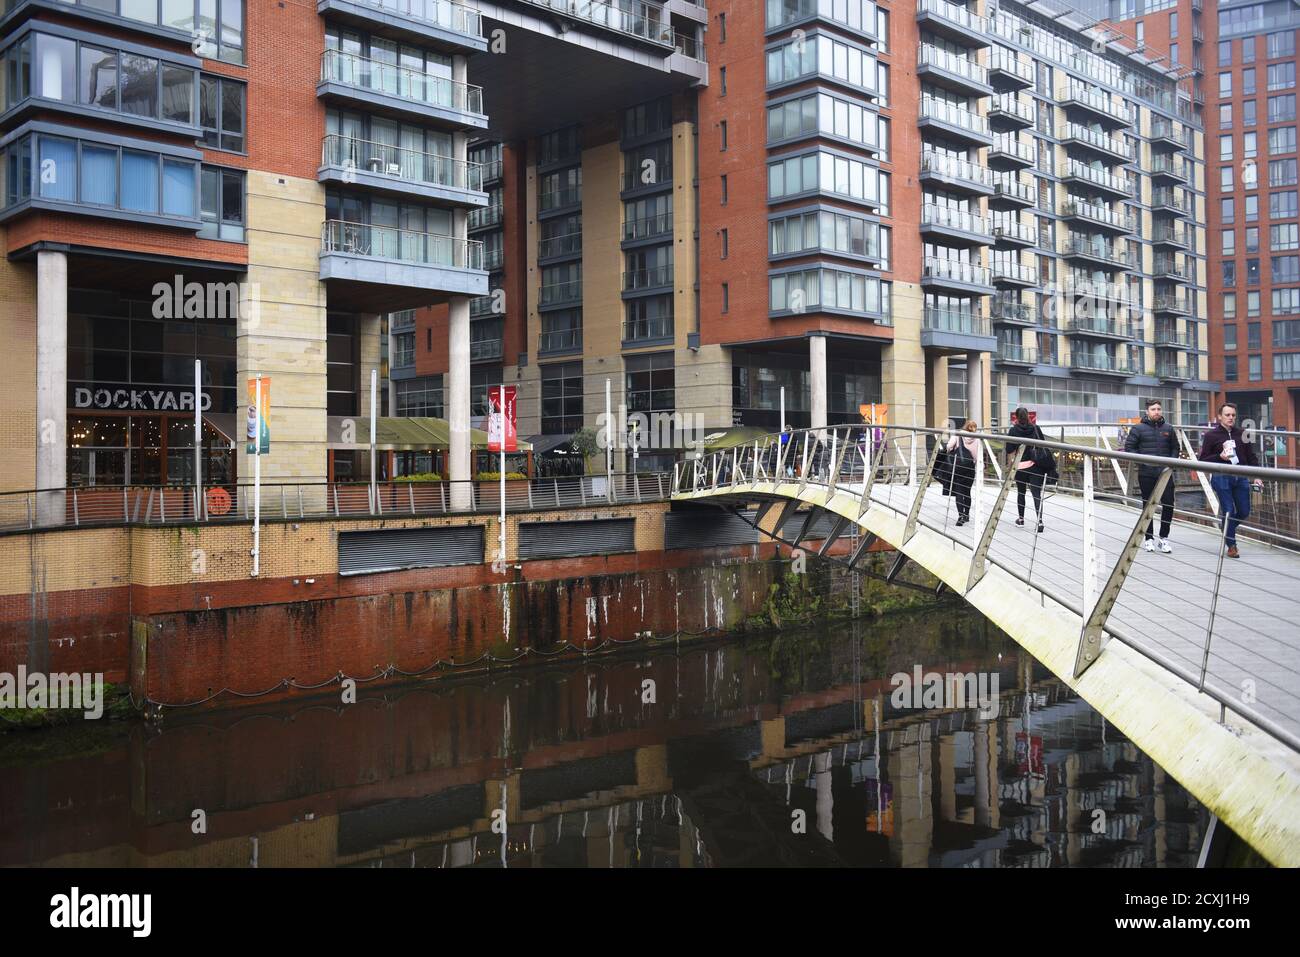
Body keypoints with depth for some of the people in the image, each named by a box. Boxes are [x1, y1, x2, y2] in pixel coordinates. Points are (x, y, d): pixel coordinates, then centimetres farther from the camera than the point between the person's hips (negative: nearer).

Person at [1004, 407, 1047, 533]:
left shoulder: (1013, 430, -4)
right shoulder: (1035, 429, 2)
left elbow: (1010, 451, -7)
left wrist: (1009, 465, 6)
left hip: (1020, 466, -1)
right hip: (1035, 466, 1)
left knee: (1021, 493, 16)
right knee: (1037, 493, -3)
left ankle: (1021, 519, 27)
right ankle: (1039, 520, -17)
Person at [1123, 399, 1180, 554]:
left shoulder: (1168, 428, 9)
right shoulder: (1138, 429, -1)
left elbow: (1175, 447, 17)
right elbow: (1129, 447, -1)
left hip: (1165, 473, 2)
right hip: (1146, 473, -2)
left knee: (1168, 504, -4)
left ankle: (1163, 538, 9)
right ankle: (1149, 538, 16)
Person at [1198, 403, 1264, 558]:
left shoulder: (1241, 434, 10)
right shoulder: (1211, 435, -1)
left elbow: (1251, 457, 14)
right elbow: (1202, 460, -1)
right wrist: (1220, 456, -16)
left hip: (1241, 477, 4)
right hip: (1221, 478, -4)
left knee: (1244, 512, 6)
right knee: (1228, 512, -4)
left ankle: (1227, 530, 34)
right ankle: (1231, 545, 9)